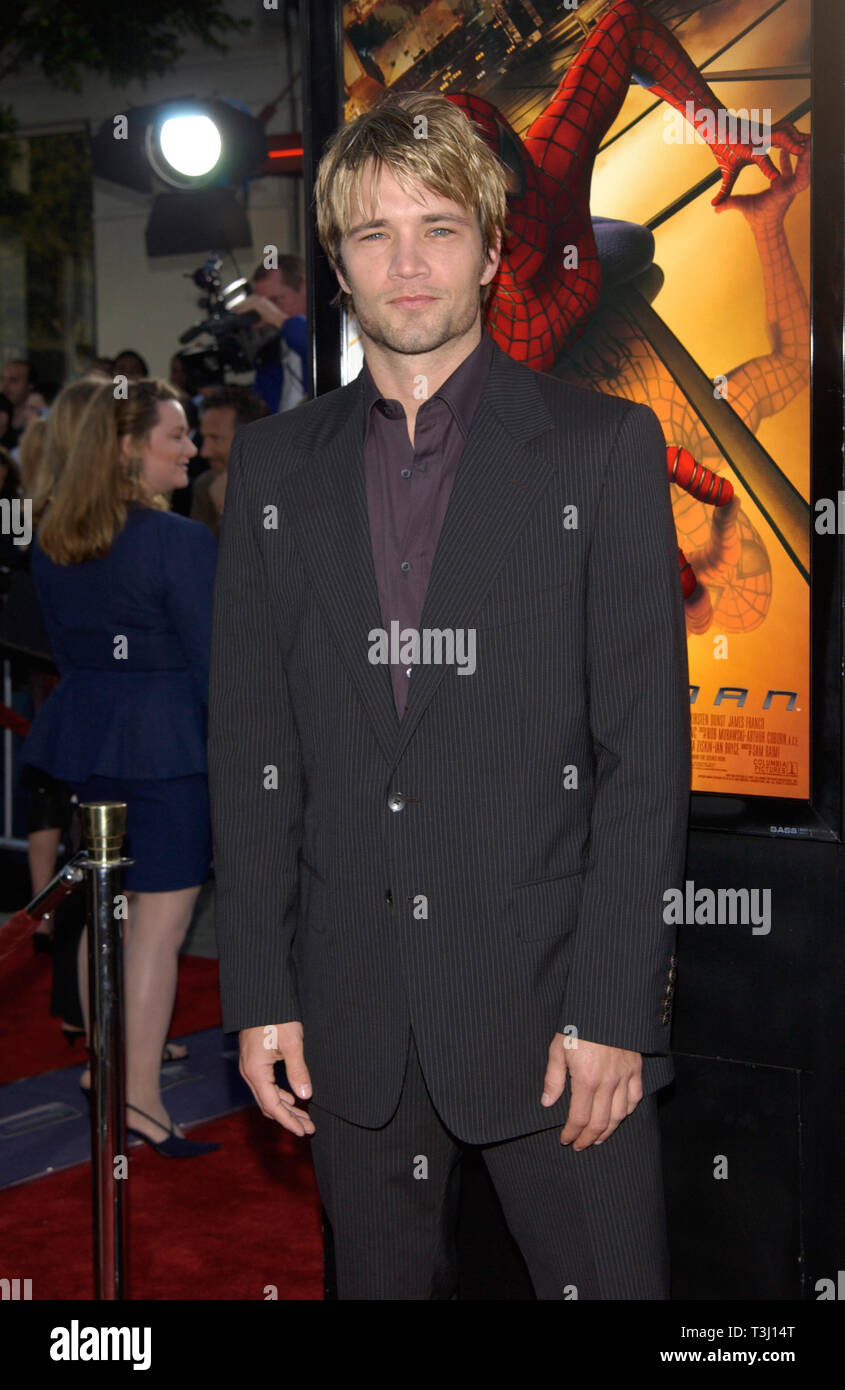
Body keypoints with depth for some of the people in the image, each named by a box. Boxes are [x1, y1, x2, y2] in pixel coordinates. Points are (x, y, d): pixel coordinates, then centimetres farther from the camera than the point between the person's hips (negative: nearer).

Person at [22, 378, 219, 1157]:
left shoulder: (52, 545, 7)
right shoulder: (181, 543, -15)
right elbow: (211, 662, -14)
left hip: (85, 737, 7)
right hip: (169, 742, -7)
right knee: (159, 923, -3)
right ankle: (139, 1096, -2)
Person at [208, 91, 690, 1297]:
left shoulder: (603, 447, -1)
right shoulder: (276, 463, 8)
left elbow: (647, 750, -5)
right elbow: (250, 746, 7)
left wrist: (613, 1009, -10)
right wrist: (259, 992, 1)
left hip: (550, 999, -2)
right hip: (352, 1012, 3)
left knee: (611, 1279, 1)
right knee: (384, 1281, 14)